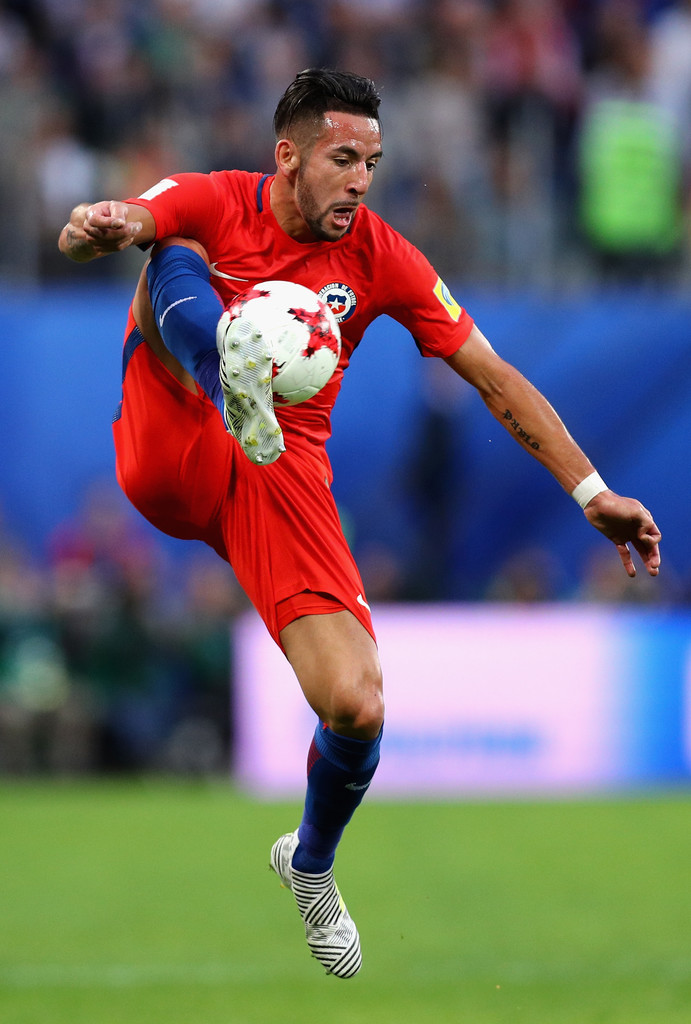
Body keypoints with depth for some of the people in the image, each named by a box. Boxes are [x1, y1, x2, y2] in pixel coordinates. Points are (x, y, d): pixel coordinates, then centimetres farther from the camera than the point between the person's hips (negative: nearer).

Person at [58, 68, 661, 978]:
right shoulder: (212, 205, -2)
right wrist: (98, 228, -47)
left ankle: (311, 865, 18)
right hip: (170, 453, -2)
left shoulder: (380, 257, 3)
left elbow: (496, 379, 6)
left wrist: (591, 492, -2)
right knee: (178, 258, -22)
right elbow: (101, 229, -20)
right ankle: (233, 376, -56)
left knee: (356, 707, -14)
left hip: (284, 473, 2)